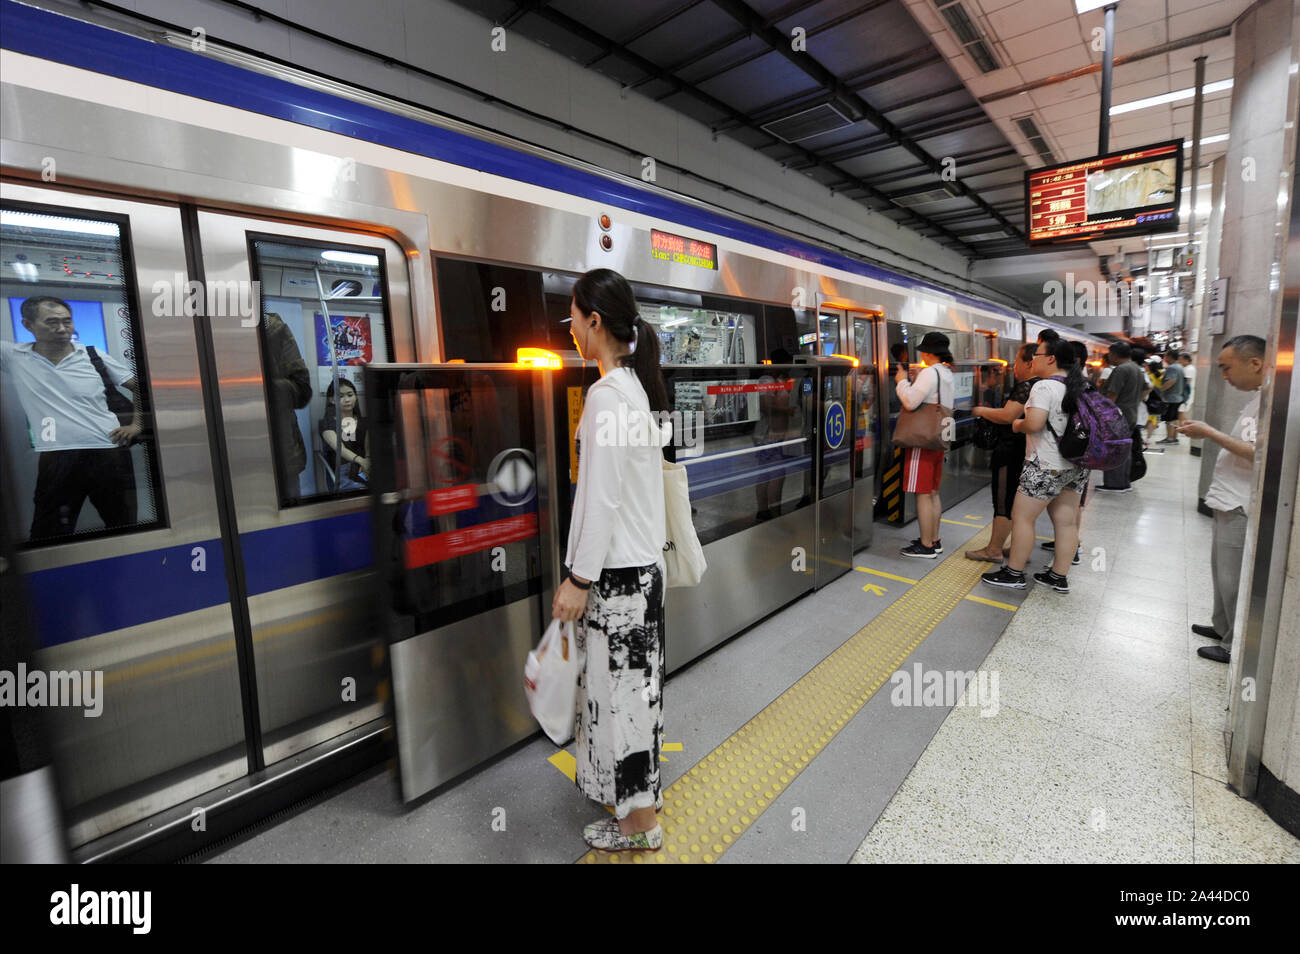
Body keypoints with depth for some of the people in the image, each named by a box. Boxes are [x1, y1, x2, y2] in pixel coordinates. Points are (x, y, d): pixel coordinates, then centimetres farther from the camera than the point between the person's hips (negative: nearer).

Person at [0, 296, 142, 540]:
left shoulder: (95, 356, 6)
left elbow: (139, 386, 13)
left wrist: (136, 424, 5)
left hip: (110, 454, 0)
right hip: (56, 461, 0)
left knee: (126, 529, 6)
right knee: (49, 538, 6)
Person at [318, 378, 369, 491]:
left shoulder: (363, 422, 19)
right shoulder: (326, 424, 8)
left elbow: (368, 449, 5)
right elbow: (339, 448, -11)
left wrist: (368, 460, -21)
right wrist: (360, 460, -32)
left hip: (362, 469, 3)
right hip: (341, 472, -3)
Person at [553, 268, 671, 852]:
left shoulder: (607, 393, -20)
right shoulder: (637, 385, 9)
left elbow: (602, 497, -22)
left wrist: (578, 579, -15)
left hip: (616, 570, -9)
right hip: (642, 560, 9)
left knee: (619, 686, 5)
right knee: (635, 680, 22)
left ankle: (638, 824, 25)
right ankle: (641, 785, 42)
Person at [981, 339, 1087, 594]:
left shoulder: (1045, 386, -16)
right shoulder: (1079, 386, 10)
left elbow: (1034, 424, -25)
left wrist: (1018, 425, -6)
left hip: (1047, 466, -9)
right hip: (1076, 466, 9)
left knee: (1021, 517, 3)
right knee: (1066, 521, 11)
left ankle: (1014, 573, 11)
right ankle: (1059, 577, 22)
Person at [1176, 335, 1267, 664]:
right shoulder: (1258, 396, 12)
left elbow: (1260, 452, -27)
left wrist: (1211, 433, -20)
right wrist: (1206, 431, 8)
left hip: (1242, 507, -10)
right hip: (1230, 500, 10)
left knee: (1234, 578, 1)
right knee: (1223, 569, 21)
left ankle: (1237, 647, 15)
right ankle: (1223, 627, 36)